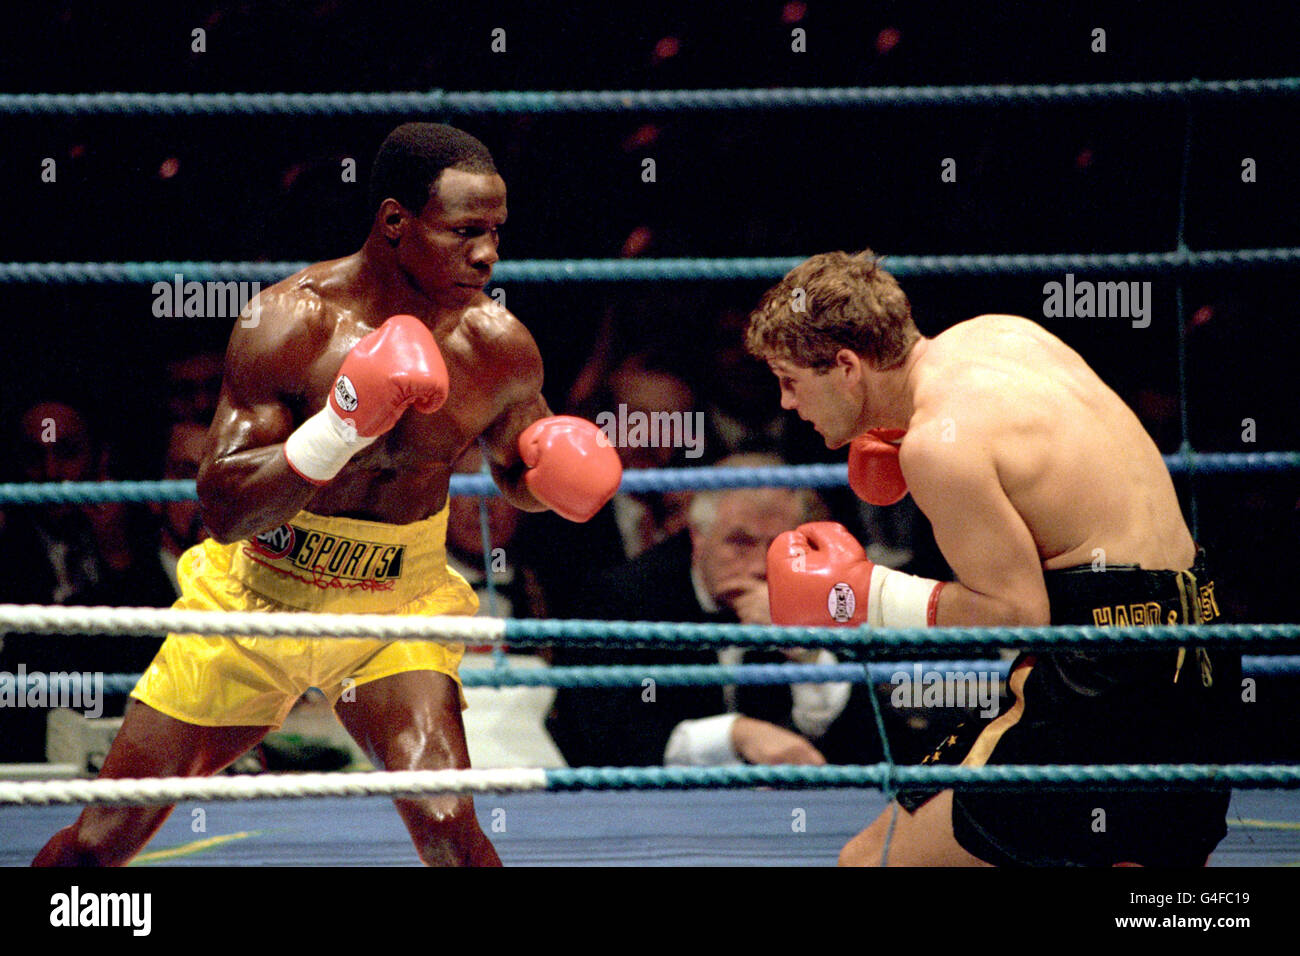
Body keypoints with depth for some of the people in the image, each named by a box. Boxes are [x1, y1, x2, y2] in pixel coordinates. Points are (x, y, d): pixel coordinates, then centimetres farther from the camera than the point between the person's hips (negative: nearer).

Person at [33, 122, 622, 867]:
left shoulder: (498, 346, -12)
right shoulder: (290, 324, -22)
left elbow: (520, 476, 9)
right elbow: (223, 510, -26)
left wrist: (555, 473, -16)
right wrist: (338, 431, -40)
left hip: (400, 602, 1)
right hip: (259, 595, -1)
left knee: (446, 825, -25)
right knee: (100, 842, 6)